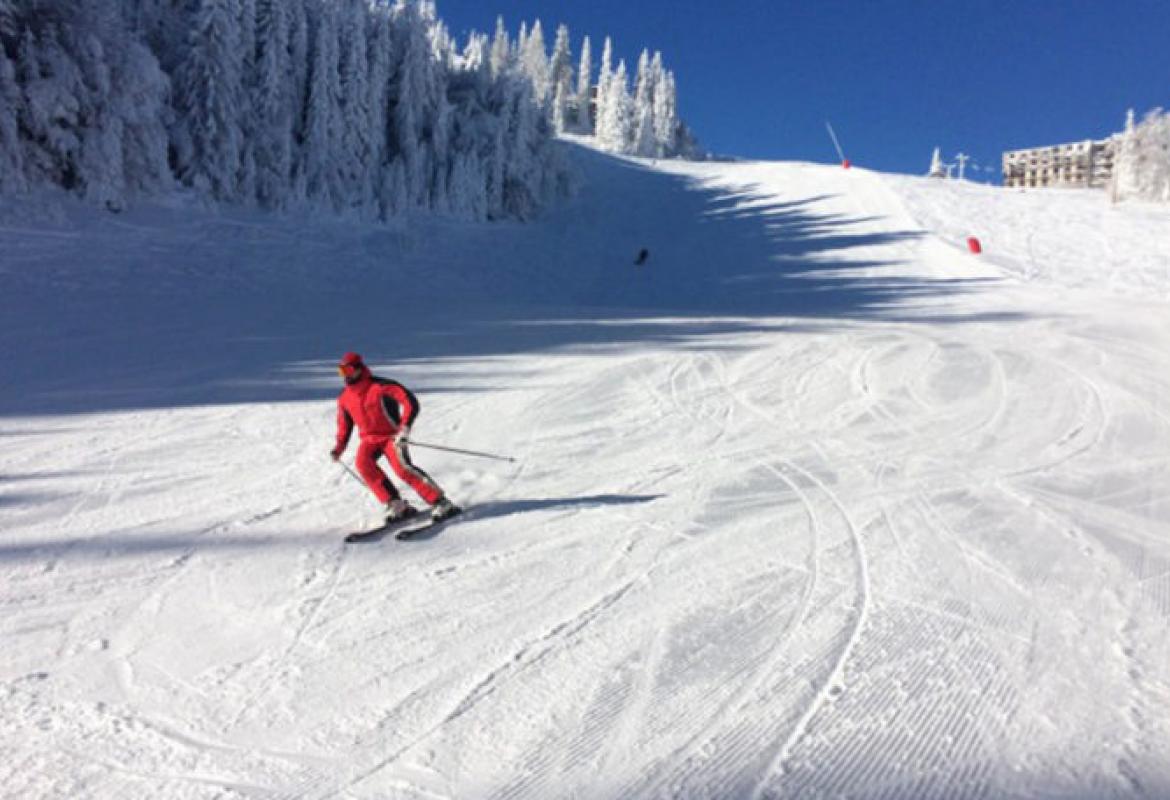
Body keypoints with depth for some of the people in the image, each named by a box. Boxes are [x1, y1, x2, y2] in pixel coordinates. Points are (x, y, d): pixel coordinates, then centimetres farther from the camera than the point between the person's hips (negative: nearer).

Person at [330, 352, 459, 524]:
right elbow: (345, 422, 23)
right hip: (369, 438, 6)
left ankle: (441, 503, -21)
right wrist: (340, 446, 16)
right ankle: (396, 505, -21)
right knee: (362, 462, -25)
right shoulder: (344, 398, 5)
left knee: (402, 467, -28)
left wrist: (404, 429, -32)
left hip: (392, 436, -6)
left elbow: (411, 403, -23)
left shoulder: (380, 387, -17)